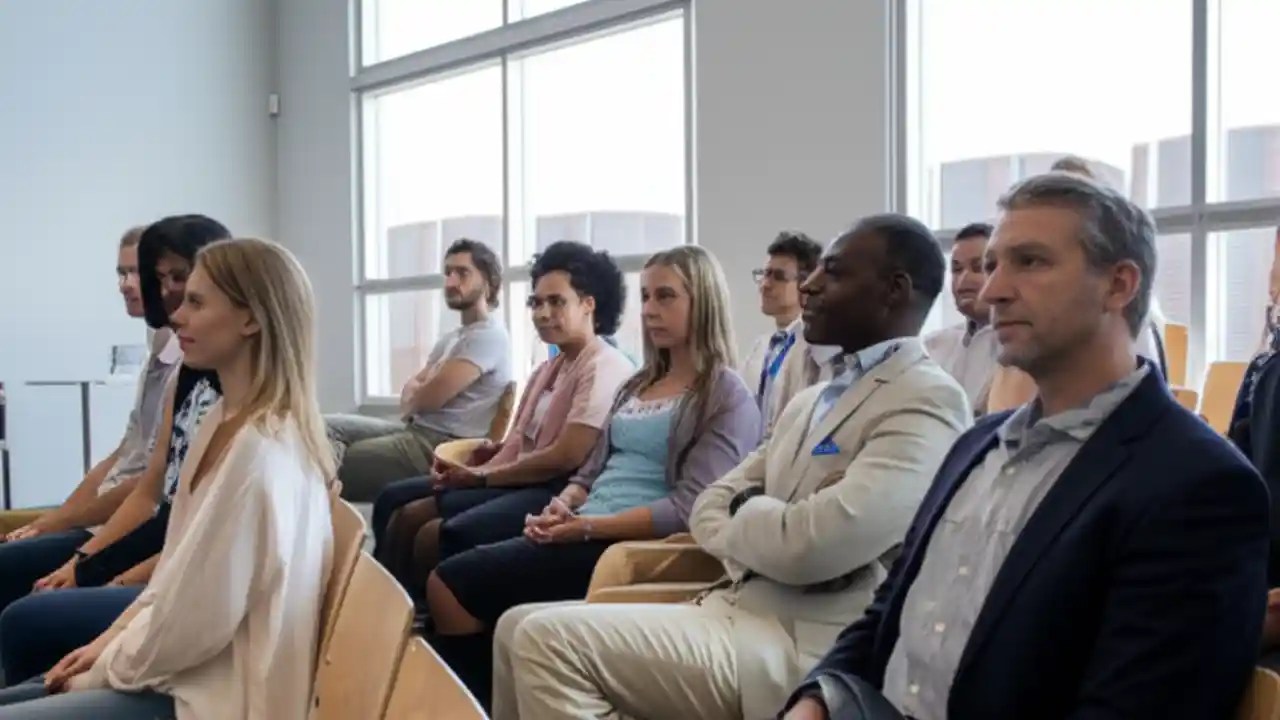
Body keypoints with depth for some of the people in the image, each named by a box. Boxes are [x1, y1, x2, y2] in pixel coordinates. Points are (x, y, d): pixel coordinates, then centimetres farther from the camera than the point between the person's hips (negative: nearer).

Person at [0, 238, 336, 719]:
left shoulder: (260, 449, -23)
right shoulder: (228, 421, 8)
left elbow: (195, 622, -22)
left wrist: (105, 669, -7)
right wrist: (110, 642, 8)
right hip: (185, 670, 9)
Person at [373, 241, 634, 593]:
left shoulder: (603, 367, -10)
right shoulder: (548, 369, 21)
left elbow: (565, 458, -17)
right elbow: (520, 444, 14)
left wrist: (483, 477, -10)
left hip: (556, 493, -10)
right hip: (520, 482, 10)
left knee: (438, 535, -26)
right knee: (398, 503, 4)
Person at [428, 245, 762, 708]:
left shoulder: (727, 397, -4)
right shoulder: (638, 385, 21)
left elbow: (690, 508, -15)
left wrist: (585, 526, -20)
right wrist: (561, 507, -4)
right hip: (585, 534, 8)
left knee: (454, 584, -16)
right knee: (448, 584, -12)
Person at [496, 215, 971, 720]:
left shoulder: (928, 401, -11)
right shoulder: (811, 401, 20)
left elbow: (806, 546, -22)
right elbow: (710, 506, 17)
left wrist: (743, 515, 1)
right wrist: (760, 523, -6)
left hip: (799, 645, -9)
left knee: (550, 640, -19)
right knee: (520, 628, 3)